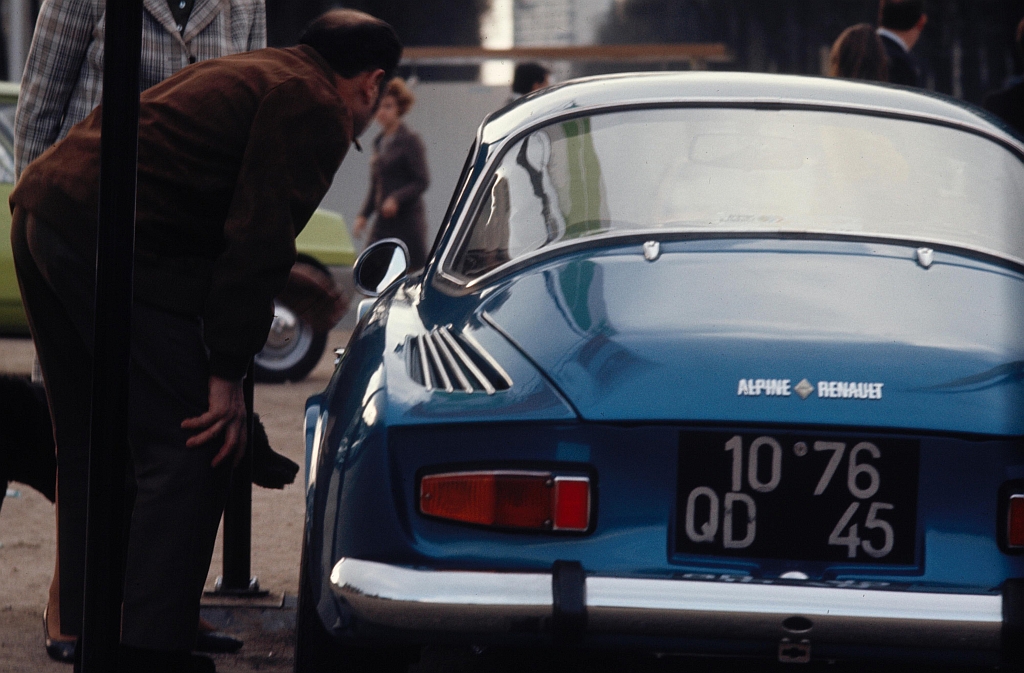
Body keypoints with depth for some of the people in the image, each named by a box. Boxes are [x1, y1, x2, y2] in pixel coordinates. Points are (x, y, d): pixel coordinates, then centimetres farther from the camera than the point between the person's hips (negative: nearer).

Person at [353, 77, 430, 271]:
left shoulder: (410, 142, -5)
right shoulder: (380, 143, 15)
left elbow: (422, 181, -10)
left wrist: (396, 199, -22)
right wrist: (364, 215, 10)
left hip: (407, 219, -7)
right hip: (384, 223, 7)